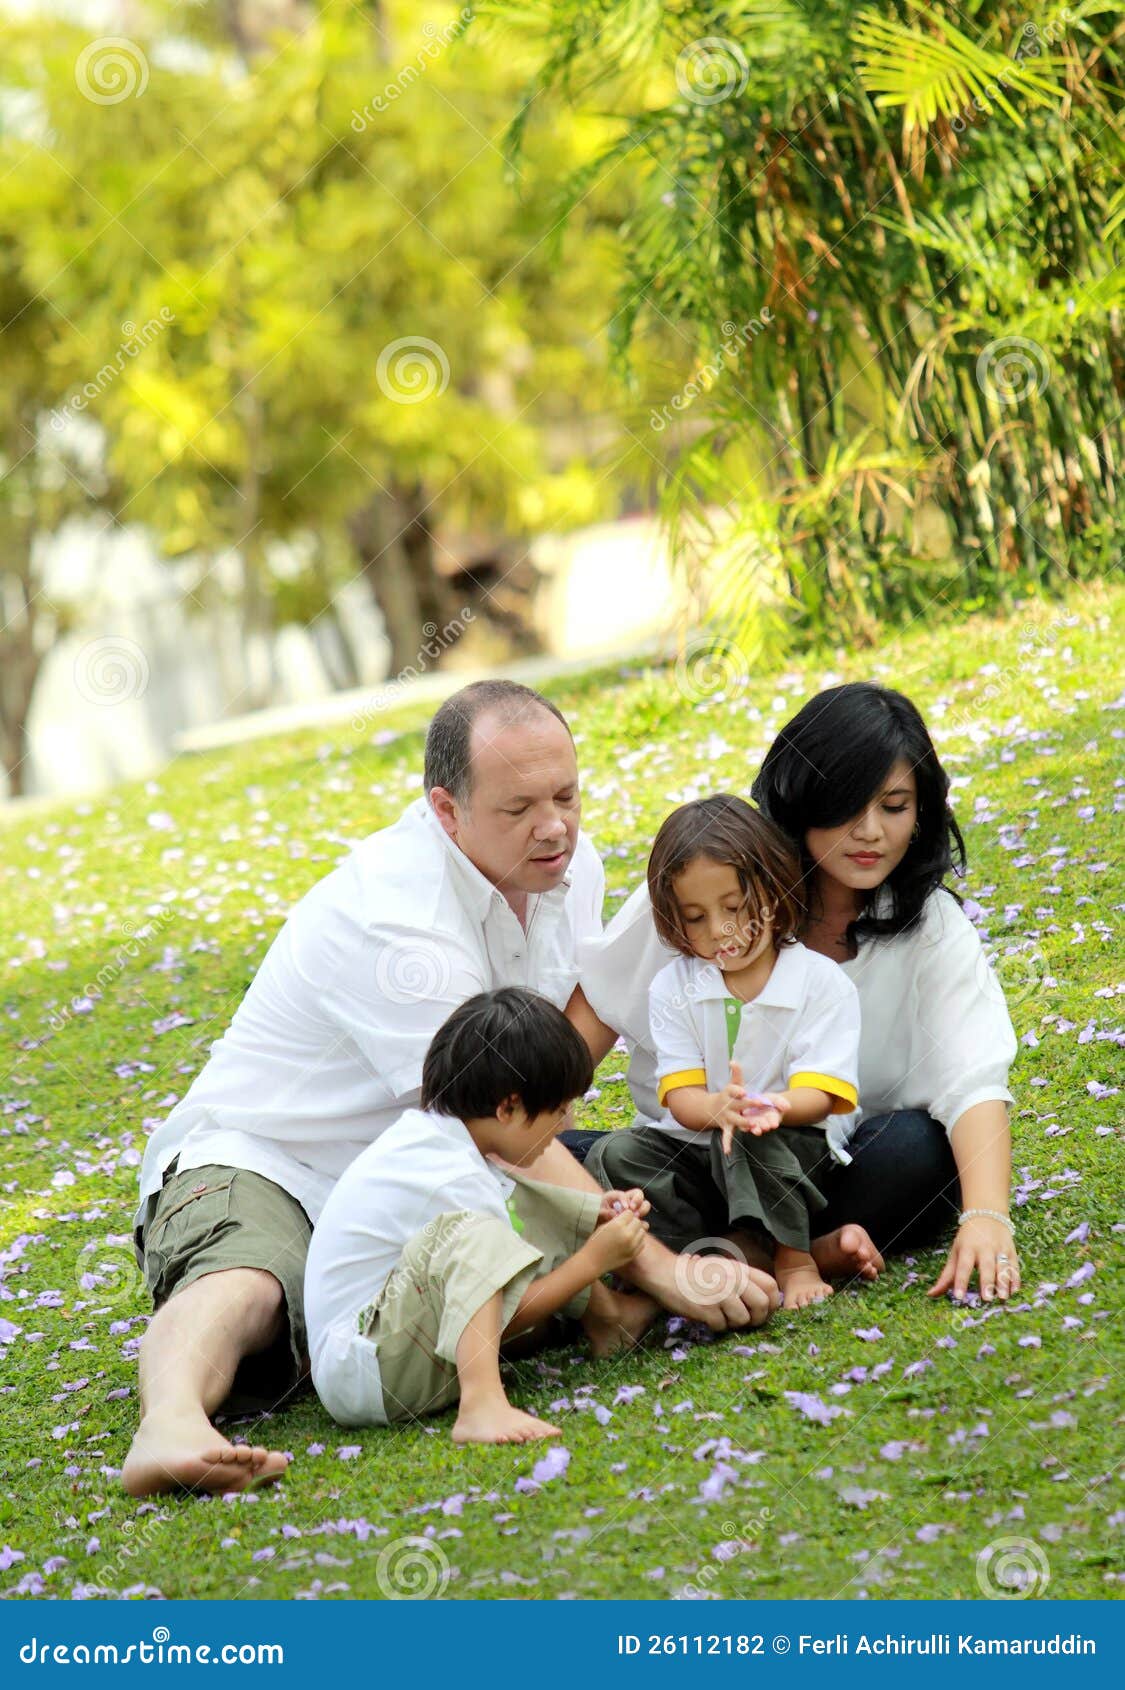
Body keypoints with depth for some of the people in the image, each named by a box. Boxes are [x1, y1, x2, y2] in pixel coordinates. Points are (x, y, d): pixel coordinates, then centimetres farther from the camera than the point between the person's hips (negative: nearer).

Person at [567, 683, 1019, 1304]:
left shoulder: (931, 928, -7)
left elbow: (975, 1083, -21)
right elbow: (594, 1013, -1)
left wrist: (986, 1217, -40)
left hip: (838, 1169, -1)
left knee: (919, 1149, -33)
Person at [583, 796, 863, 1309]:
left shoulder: (822, 983, -4)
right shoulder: (673, 989, 3)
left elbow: (818, 1095, -11)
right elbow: (681, 1096, -6)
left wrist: (771, 1108, -37)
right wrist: (718, 1107, -32)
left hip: (790, 1149, -3)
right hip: (695, 1150, 4)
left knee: (748, 1144, -36)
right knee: (612, 1157, -23)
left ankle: (792, 1256, -19)